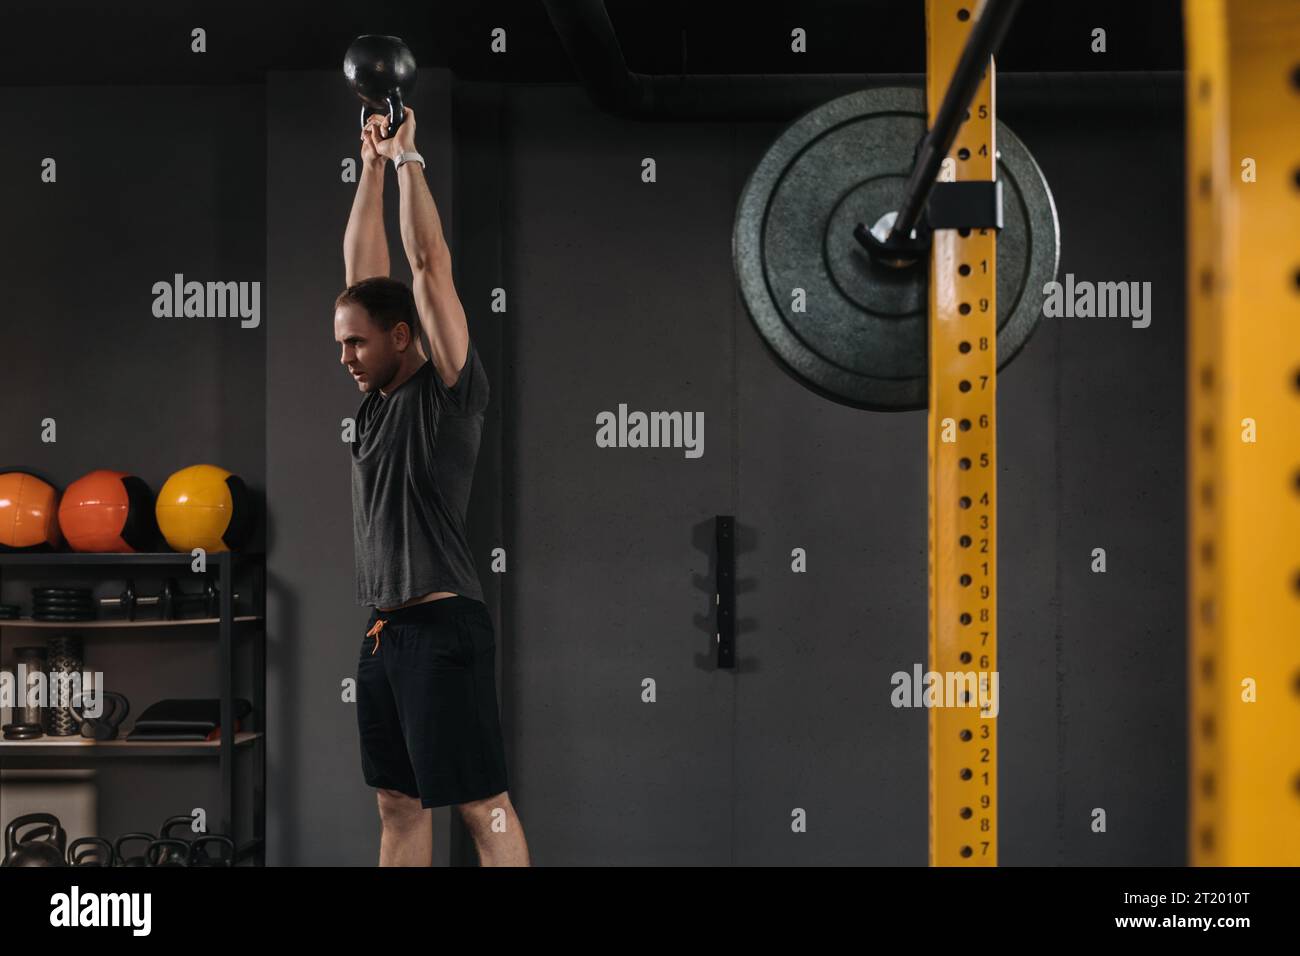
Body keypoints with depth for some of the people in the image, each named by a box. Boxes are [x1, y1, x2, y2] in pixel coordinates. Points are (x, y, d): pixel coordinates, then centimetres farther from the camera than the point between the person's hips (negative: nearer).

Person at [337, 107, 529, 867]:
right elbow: (362, 268, 17)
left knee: (482, 805, -5)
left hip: (442, 627, -9)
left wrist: (407, 159, -5)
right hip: (385, 631, 9)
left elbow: (433, 266, -13)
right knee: (399, 802, 12)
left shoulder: (449, 392, -8)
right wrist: (372, 166, 16)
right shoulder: (382, 397, 13)